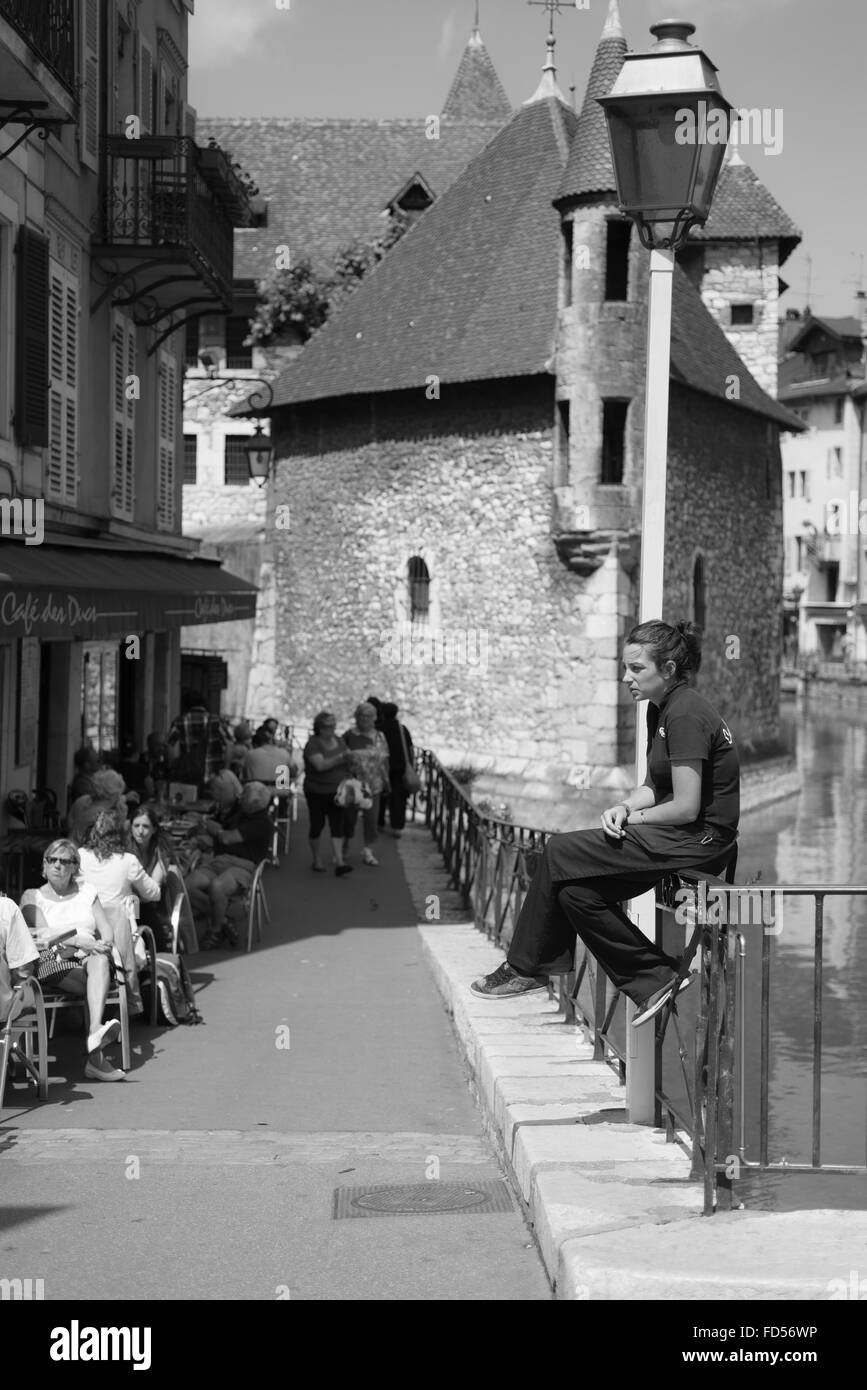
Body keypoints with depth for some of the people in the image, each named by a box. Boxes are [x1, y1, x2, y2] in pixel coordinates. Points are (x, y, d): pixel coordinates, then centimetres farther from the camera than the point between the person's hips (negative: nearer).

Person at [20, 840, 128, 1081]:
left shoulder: (86, 891, 23)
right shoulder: (32, 896, 14)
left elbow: (106, 929, 14)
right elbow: (42, 932, -3)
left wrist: (104, 944, -11)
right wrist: (78, 940, -17)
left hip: (88, 958, 2)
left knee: (99, 961, -37)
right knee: (98, 981, -34)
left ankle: (95, 1033, -56)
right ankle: (95, 1054, -47)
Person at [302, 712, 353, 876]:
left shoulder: (338, 741, 6)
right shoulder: (313, 744, -13)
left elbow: (348, 757, 17)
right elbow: (320, 764, -28)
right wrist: (340, 758, -34)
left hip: (336, 791, 4)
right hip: (317, 792, -4)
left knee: (337, 826, -5)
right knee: (317, 825, 5)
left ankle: (339, 863, -12)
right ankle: (317, 860, 22)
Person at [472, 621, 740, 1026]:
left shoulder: (685, 715, -18)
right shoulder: (659, 709, 13)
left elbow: (686, 808, -21)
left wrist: (634, 817, -7)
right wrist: (624, 807, -3)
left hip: (701, 838, -9)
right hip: (677, 836, 9)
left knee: (560, 853, -10)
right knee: (576, 888, -4)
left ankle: (525, 968, 5)